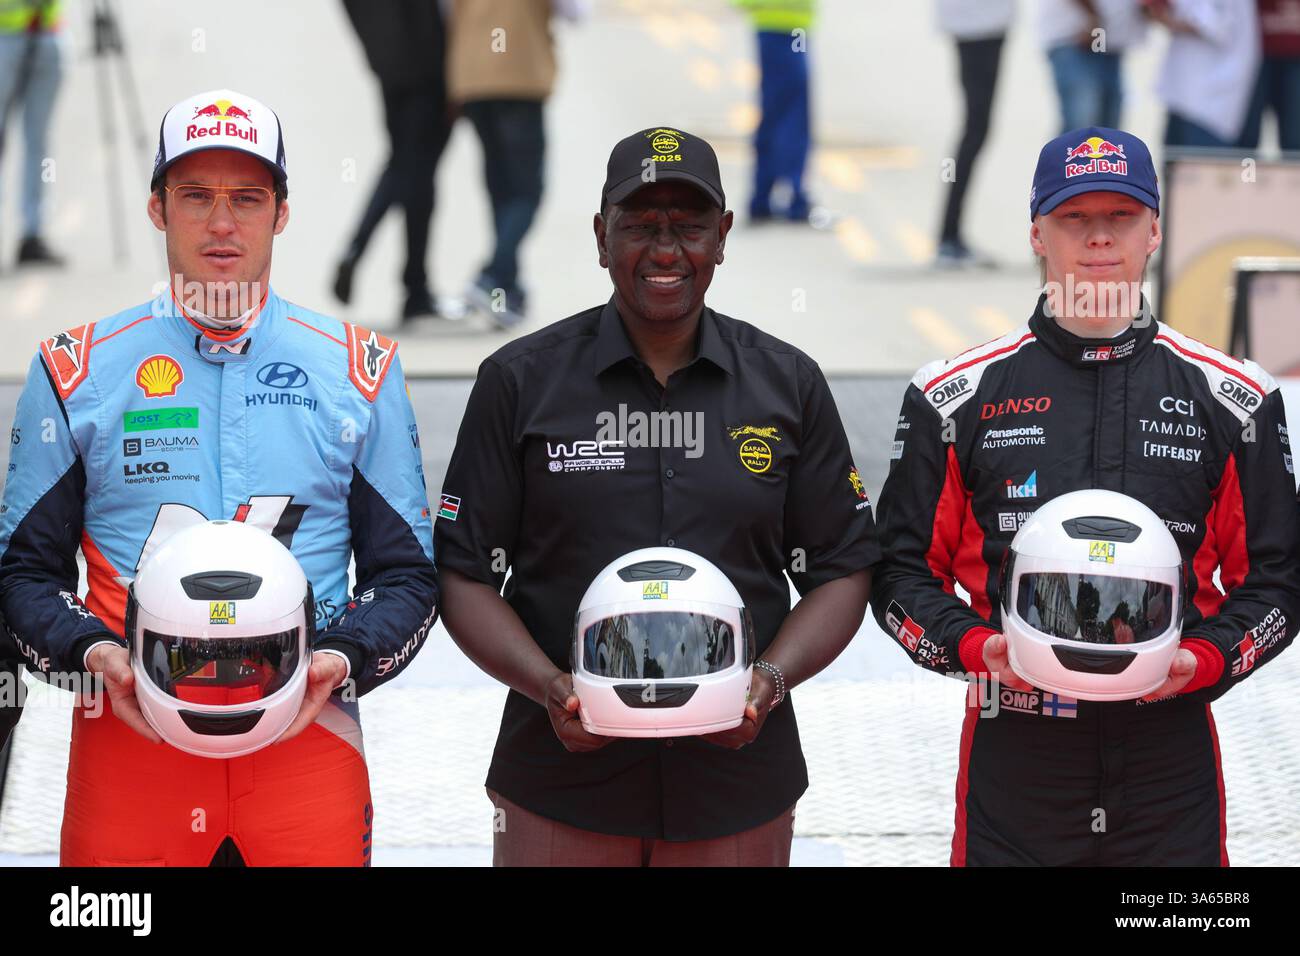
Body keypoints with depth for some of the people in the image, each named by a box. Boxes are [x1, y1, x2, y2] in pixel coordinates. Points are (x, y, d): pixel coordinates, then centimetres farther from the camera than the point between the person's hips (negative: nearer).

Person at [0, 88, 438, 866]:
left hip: (307, 735, 1)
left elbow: (407, 574, 10)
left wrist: (342, 658, -8)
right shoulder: (78, 371, 8)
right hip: (128, 738, 0)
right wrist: (92, 651, -10)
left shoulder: (358, 370, 9)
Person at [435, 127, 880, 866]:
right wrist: (549, 686, -13)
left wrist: (772, 679, -9)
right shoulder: (520, 381, 3)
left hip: (737, 773, 1)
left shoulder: (789, 385, 7)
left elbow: (842, 569, 9)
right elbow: (466, 573, 2)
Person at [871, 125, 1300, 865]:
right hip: (1013, 760, 0)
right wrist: (974, 648, -10)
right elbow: (903, 572, 8)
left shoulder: (1233, 400, 7)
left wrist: (1206, 659, -9)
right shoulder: (958, 399, 6)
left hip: (1171, 764, 1)